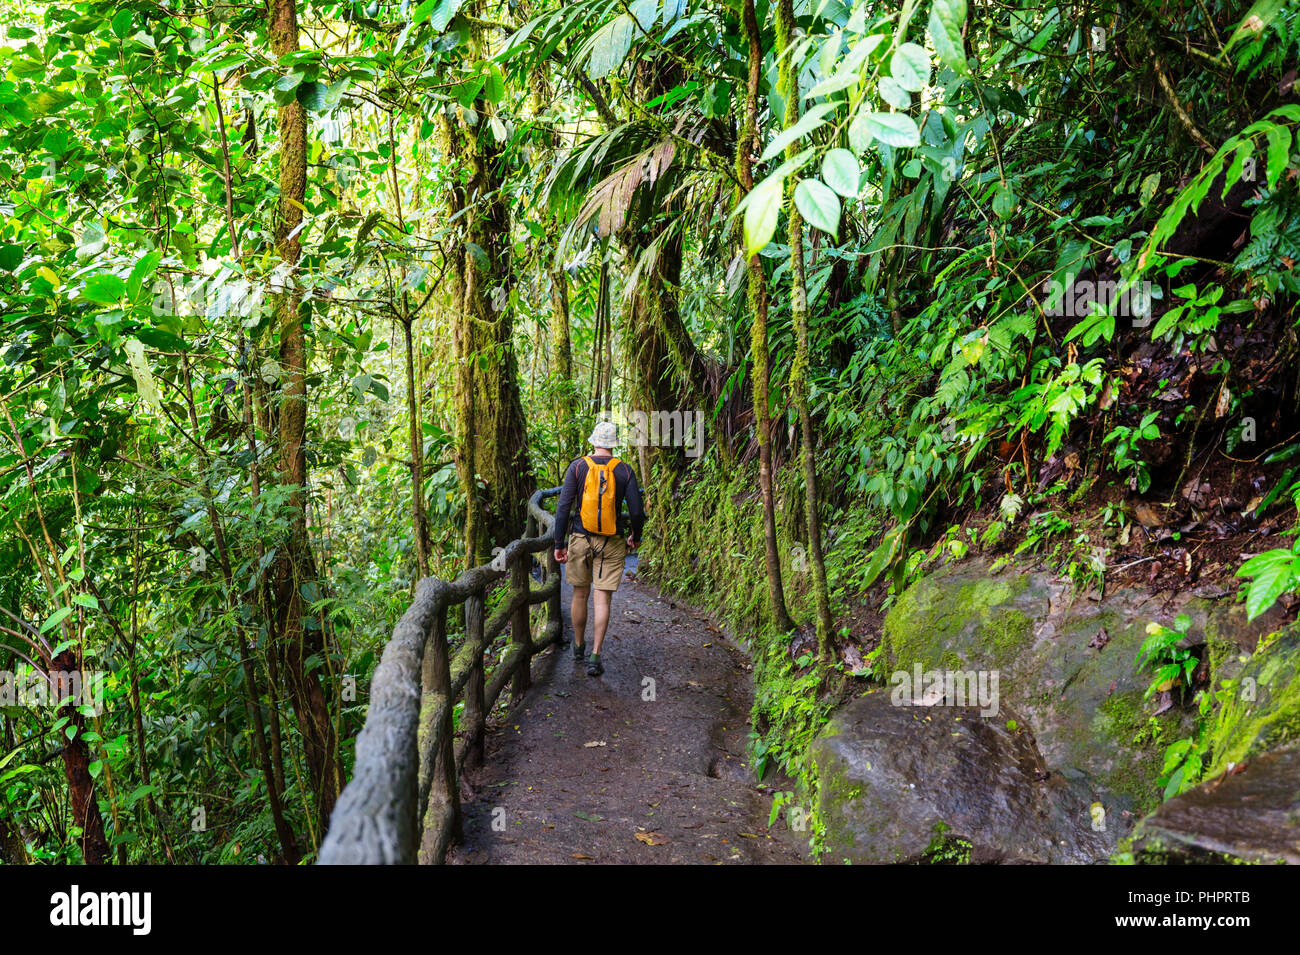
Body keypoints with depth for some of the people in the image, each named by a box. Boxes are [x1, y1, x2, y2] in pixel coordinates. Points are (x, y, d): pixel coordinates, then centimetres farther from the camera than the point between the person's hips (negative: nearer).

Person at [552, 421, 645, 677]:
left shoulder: (578, 467, -5)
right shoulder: (624, 470, -4)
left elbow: (563, 507, -8)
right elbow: (637, 511, -5)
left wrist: (559, 544, -3)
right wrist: (635, 537, 14)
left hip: (581, 540, 1)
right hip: (611, 544, -1)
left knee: (580, 595, 16)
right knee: (603, 600, 2)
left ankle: (579, 647, 33)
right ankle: (595, 657, -5)